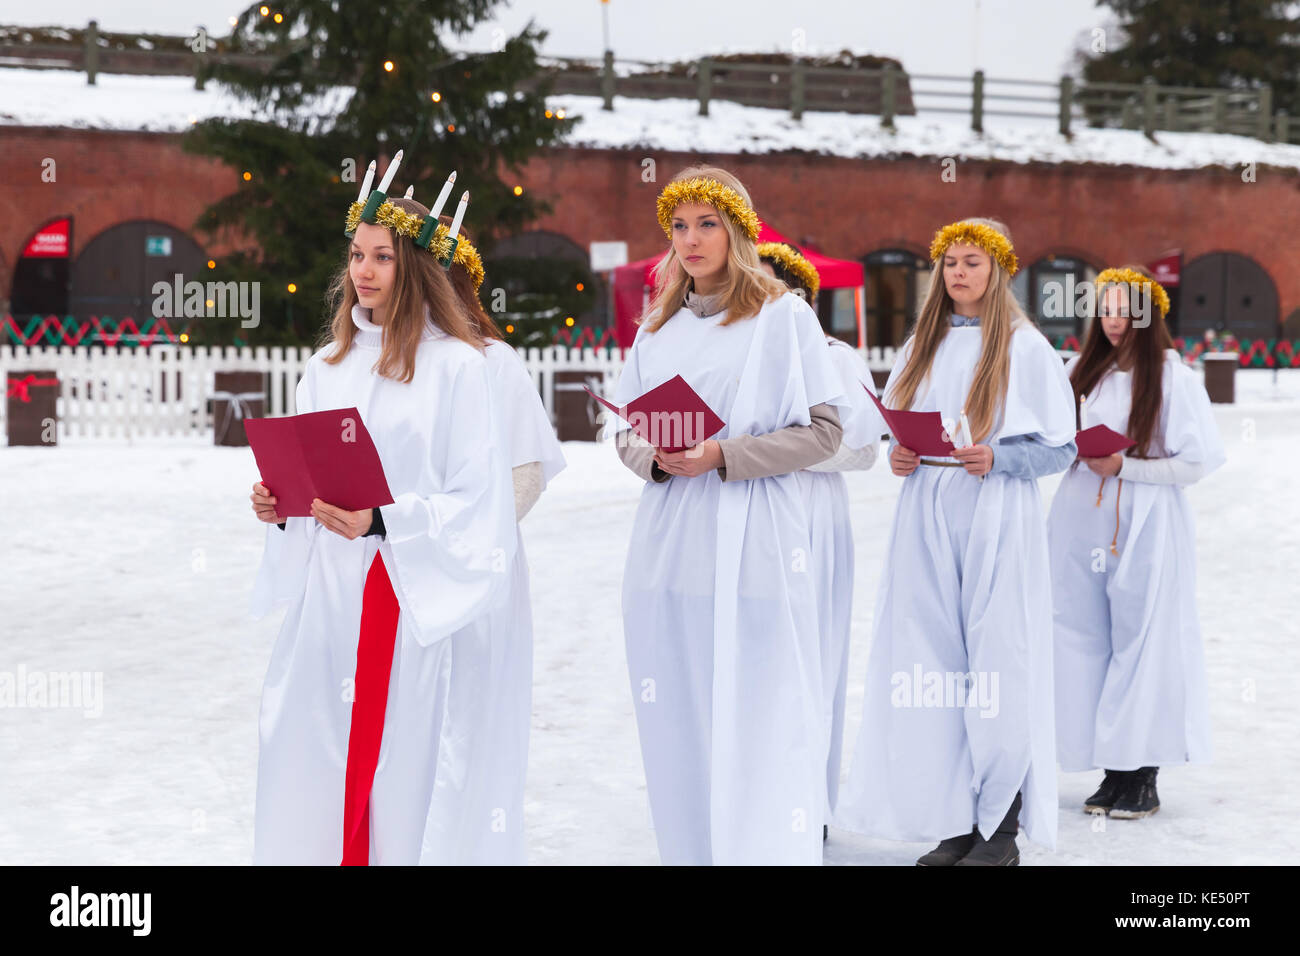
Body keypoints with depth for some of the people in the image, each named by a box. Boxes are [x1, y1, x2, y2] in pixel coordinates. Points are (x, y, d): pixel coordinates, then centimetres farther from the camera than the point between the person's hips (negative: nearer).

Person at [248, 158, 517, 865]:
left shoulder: (457, 366, -4)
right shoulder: (326, 367, 15)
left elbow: (475, 501, -9)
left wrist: (381, 522, -20)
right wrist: (278, 507, 0)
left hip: (408, 600, -5)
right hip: (325, 594, 5)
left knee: (395, 770, -4)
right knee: (302, 770, 2)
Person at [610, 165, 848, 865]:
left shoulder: (783, 317, 0)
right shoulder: (659, 328, 16)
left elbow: (823, 432, -4)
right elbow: (624, 431, 18)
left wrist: (724, 456, -14)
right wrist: (655, 458, -5)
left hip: (752, 544, -5)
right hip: (671, 543, 5)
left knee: (756, 721, -7)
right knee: (676, 722, 6)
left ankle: (767, 852, -2)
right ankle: (687, 853, 14)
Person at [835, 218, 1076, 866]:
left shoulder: (1025, 346, 1)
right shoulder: (922, 346, 16)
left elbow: (1059, 446, -2)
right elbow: (898, 429, 20)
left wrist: (996, 458, -17)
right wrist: (898, 455, -1)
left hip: (995, 518, -5)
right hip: (927, 520, 5)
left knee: (995, 663, -8)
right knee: (938, 665, 1)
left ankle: (1002, 831, -2)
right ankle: (958, 819, 7)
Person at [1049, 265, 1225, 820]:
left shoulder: (1173, 376, -5)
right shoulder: (1083, 371, 12)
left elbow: (1197, 462, -8)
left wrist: (1124, 467, -13)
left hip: (1145, 524, -5)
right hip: (1083, 519, 6)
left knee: (1142, 640, -4)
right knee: (1087, 640, 4)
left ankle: (1143, 779, 4)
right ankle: (1112, 772, 13)